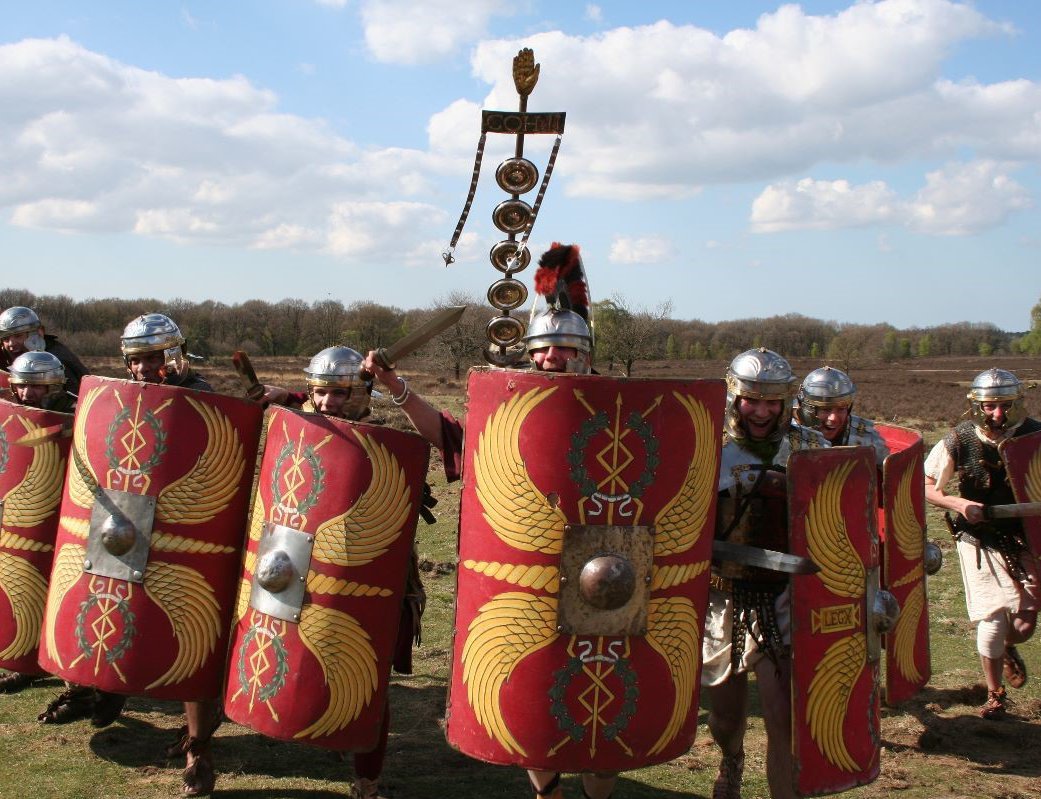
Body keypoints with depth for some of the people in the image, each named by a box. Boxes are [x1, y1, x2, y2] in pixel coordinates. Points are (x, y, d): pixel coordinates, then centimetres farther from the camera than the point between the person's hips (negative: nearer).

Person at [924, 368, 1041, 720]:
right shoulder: (960, 440, -13)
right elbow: (925, 487, -5)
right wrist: (959, 504, -21)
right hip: (980, 542, -1)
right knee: (991, 621, -2)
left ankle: (1008, 650, 39)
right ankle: (994, 695, 21)